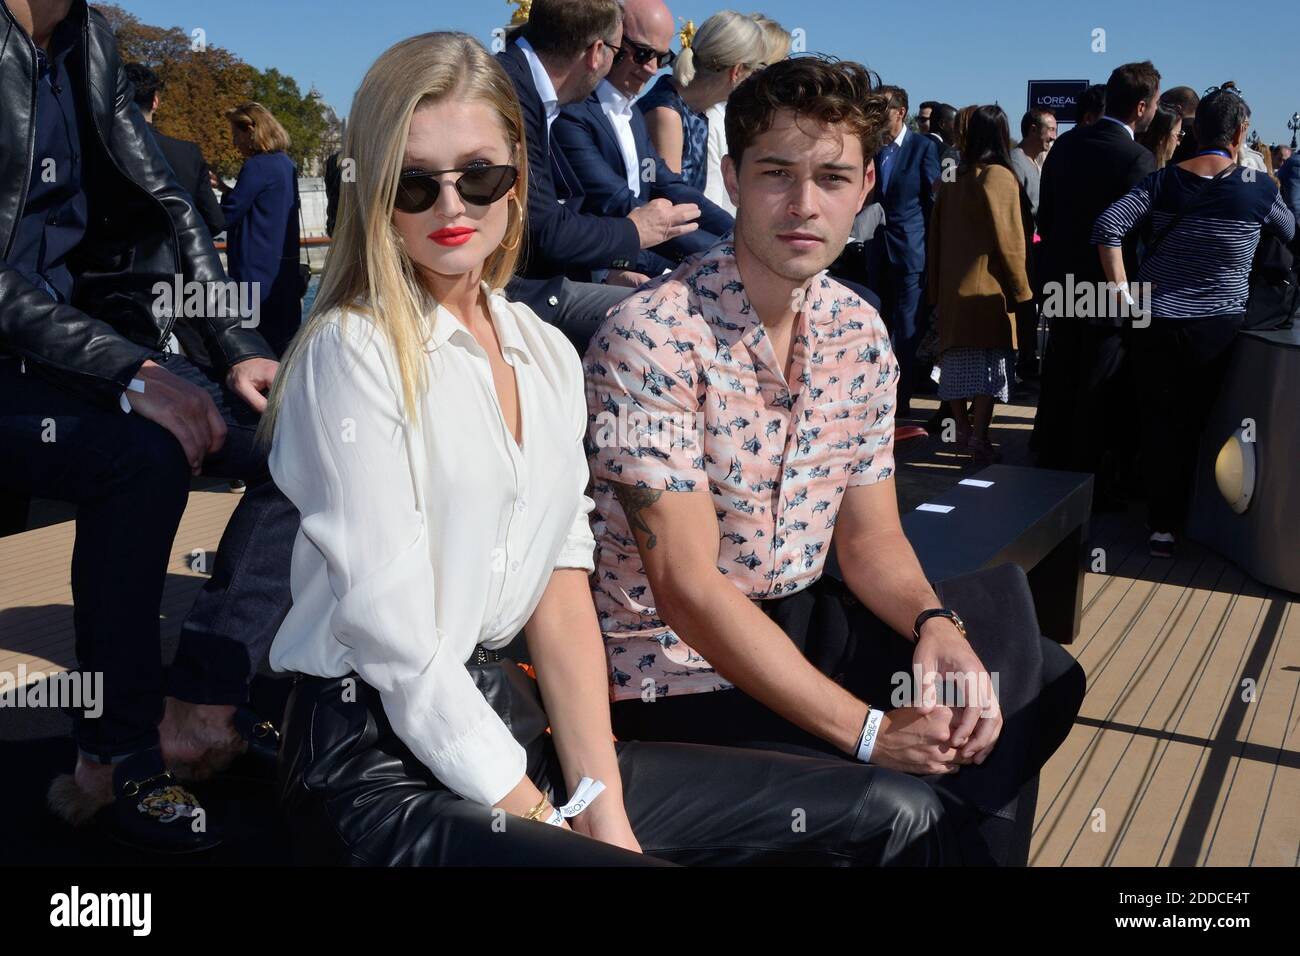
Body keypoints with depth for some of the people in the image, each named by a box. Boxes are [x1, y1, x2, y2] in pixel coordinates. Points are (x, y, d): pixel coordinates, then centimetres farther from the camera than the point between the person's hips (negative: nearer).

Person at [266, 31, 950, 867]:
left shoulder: (549, 353, 8)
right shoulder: (354, 353, -11)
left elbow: (563, 598, 3)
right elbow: (398, 645, -15)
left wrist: (602, 809, -6)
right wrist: (543, 823, -12)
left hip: (514, 722, 7)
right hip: (382, 767, -6)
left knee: (895, 819, 2)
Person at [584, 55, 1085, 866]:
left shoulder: (861, 334, 0)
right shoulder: (651, 337, -21)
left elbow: (869, 538, 5)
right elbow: (688, 590, -24)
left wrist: (936, 624, -17)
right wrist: (868, 731, -26)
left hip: (804, 625, 7)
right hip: (682, 671, -7)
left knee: (1038, 682, 6)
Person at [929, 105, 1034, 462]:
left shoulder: (953, 178, 9)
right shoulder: (999, 177, -9)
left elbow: (937, 233, 11)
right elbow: (1007, 239, -11)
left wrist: (937, 286, 16)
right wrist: (1022, 291, -5)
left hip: (952, 285, 6)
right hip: (989, 286, -6)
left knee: (957, 357, 11)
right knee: (992, 357, -3)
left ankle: (962, 429, 18)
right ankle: (979, 435, -11)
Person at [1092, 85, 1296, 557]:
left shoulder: (1163, 180, -3)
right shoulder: (1257, 188, -4)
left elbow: (1108, 227, -13)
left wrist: (1122, 291, -7)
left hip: (1157, 323, 1)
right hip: (1218, 327, -1)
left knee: (1159, 418, 8)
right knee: (1195, 422, 12)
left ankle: (1162, 523, 12)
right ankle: (1175, 521, 23)